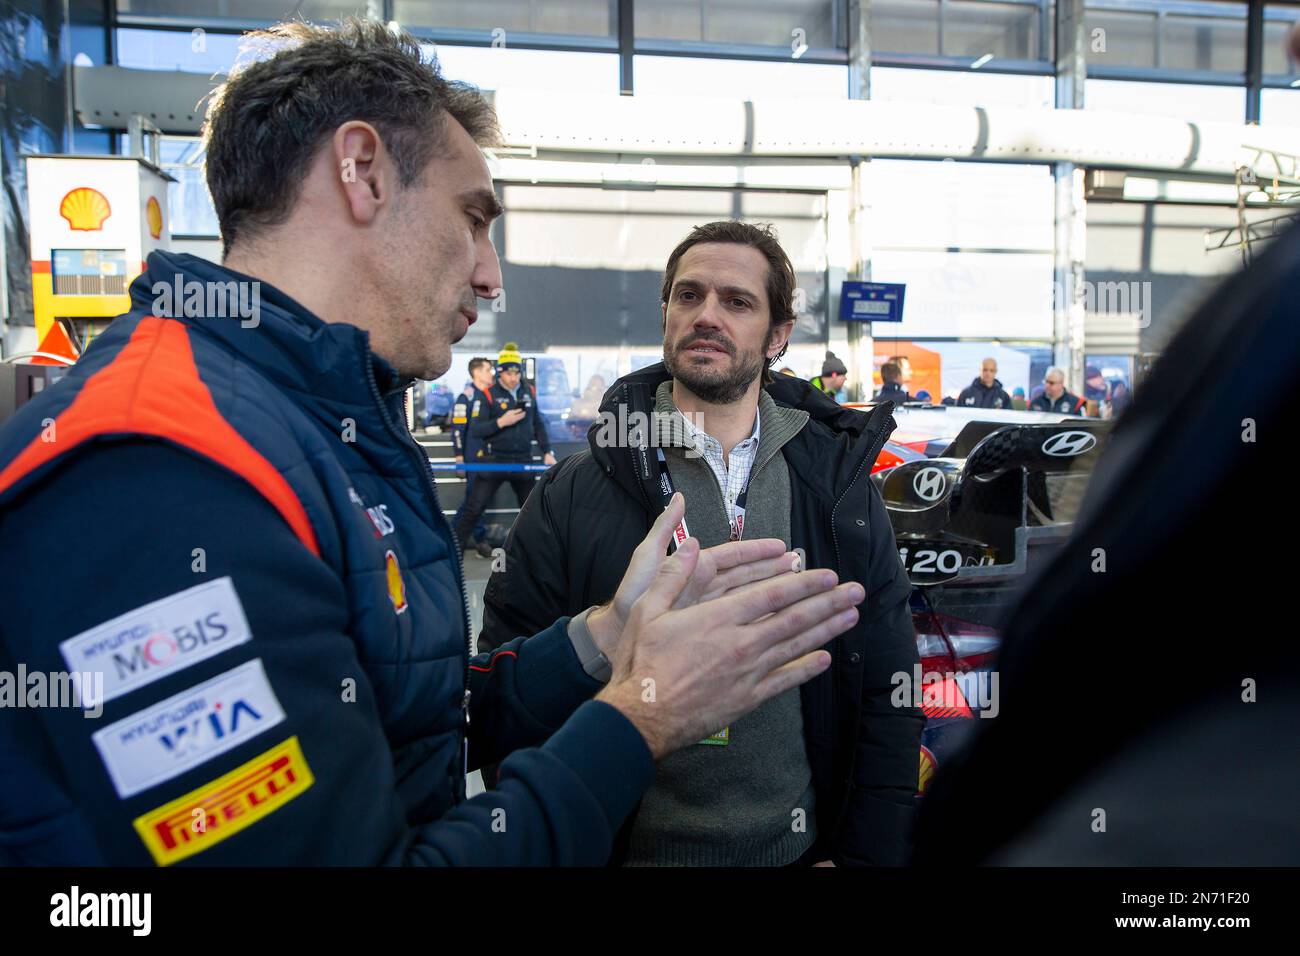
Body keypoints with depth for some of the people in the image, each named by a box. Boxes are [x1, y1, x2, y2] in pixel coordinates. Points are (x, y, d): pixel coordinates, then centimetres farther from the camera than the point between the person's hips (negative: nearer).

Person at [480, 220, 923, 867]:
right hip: (631, 845, -1)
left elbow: (887, 694, 0)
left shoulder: (840, 489, -2)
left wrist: (867, 854, -5)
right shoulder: (572, 495, -8)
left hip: (799, 845, 2)